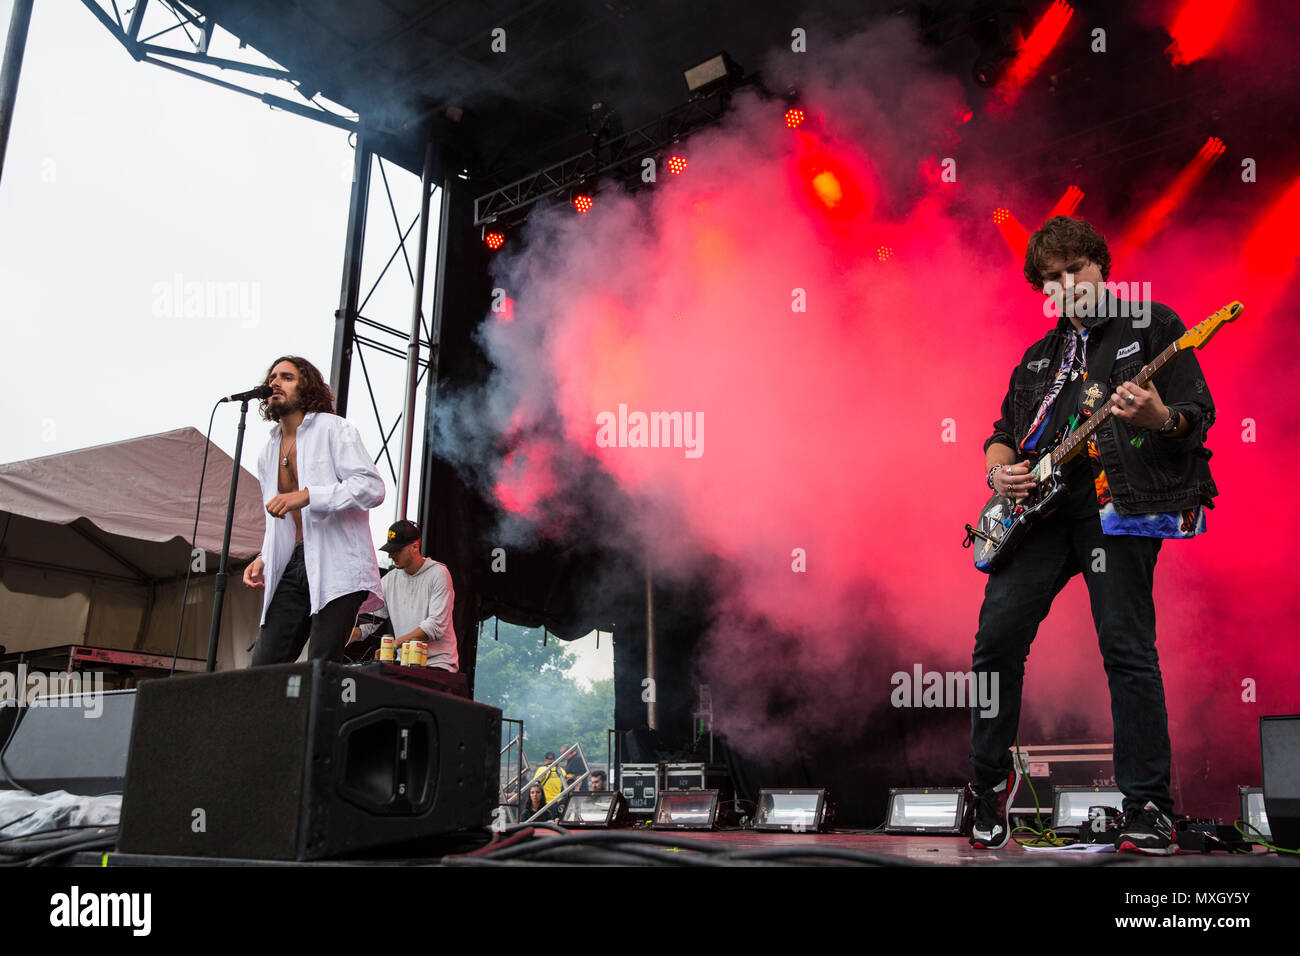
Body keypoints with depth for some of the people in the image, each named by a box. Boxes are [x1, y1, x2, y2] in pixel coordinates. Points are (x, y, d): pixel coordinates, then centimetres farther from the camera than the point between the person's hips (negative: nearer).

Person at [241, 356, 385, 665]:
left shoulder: (333, 428, 1)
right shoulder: (268, 453, 22)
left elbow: (372, 487, -12)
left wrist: (307, 495, -21)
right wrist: (264, 558, 10)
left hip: (336, 567, -6)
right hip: (292, 568, 7)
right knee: (261, 668, -1)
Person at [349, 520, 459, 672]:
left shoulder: (438, 574, -6)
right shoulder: (389, 580, 12)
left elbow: (436, 626, -15)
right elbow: (368, 622, 10)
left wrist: (395, 644, -21)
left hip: (438, 663, -6)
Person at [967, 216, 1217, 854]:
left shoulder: (1151, 324, 9)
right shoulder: (1038, 358, 25)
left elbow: (1200, 417, 1)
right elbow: (1005, 431, 26)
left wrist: (1160, 418, -22)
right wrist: (998, 471, 4)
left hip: (1121, 505, -5)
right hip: (1041, 506, 5)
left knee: (1127, 649, -9)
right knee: (998, 634, -5)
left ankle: (1149, 809, 3)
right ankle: (990, 780, 12)